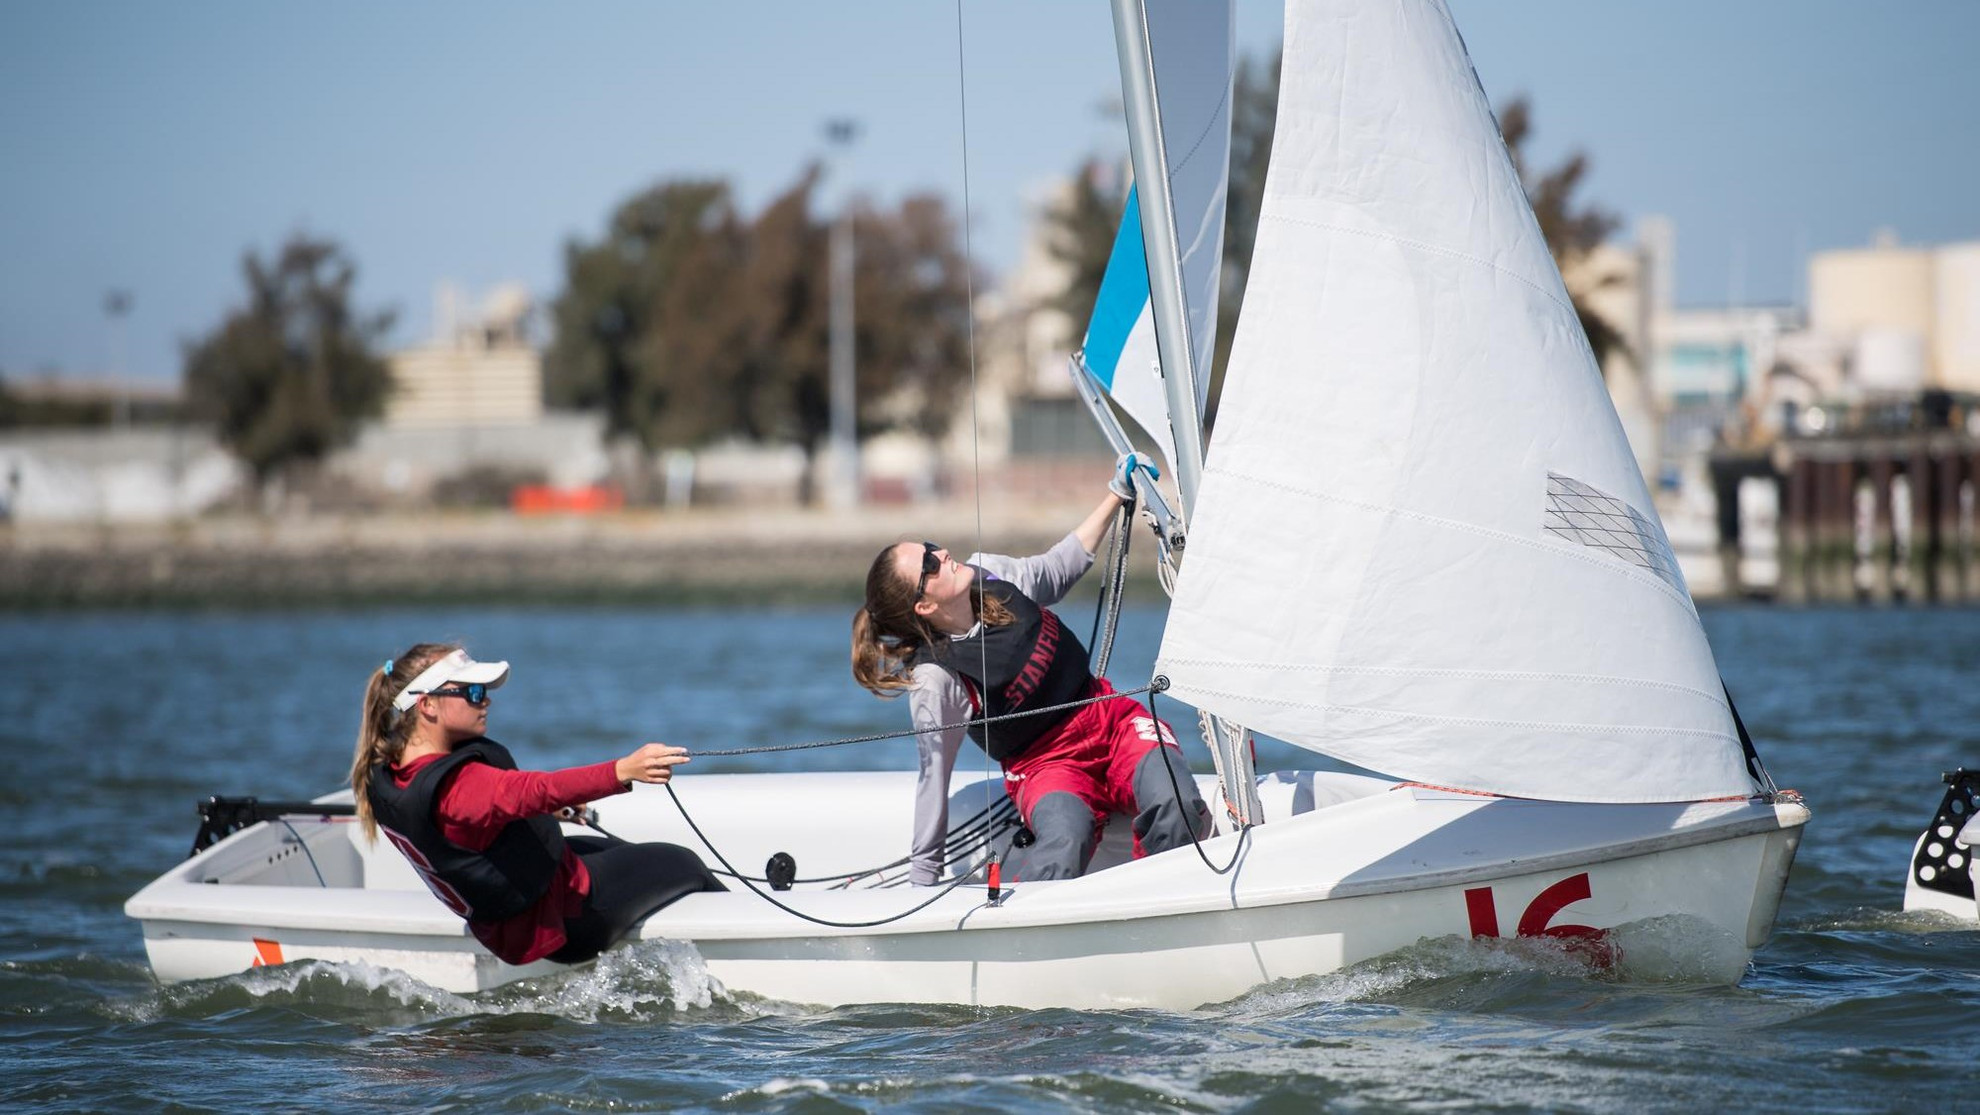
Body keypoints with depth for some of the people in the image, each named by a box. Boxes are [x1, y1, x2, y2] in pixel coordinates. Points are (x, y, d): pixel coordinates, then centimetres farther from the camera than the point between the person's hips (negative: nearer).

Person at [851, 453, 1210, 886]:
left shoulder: (992, 575, -1)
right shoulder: (934, 681, -18)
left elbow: (1060, 566, 20)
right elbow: (934, 773, -11)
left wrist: (1116, 494, 18)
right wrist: (922, 881, -10)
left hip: (1109, 719, 6)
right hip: (1045, 764, -6)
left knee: (1176, 808, -27)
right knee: (1066, 839, -42)